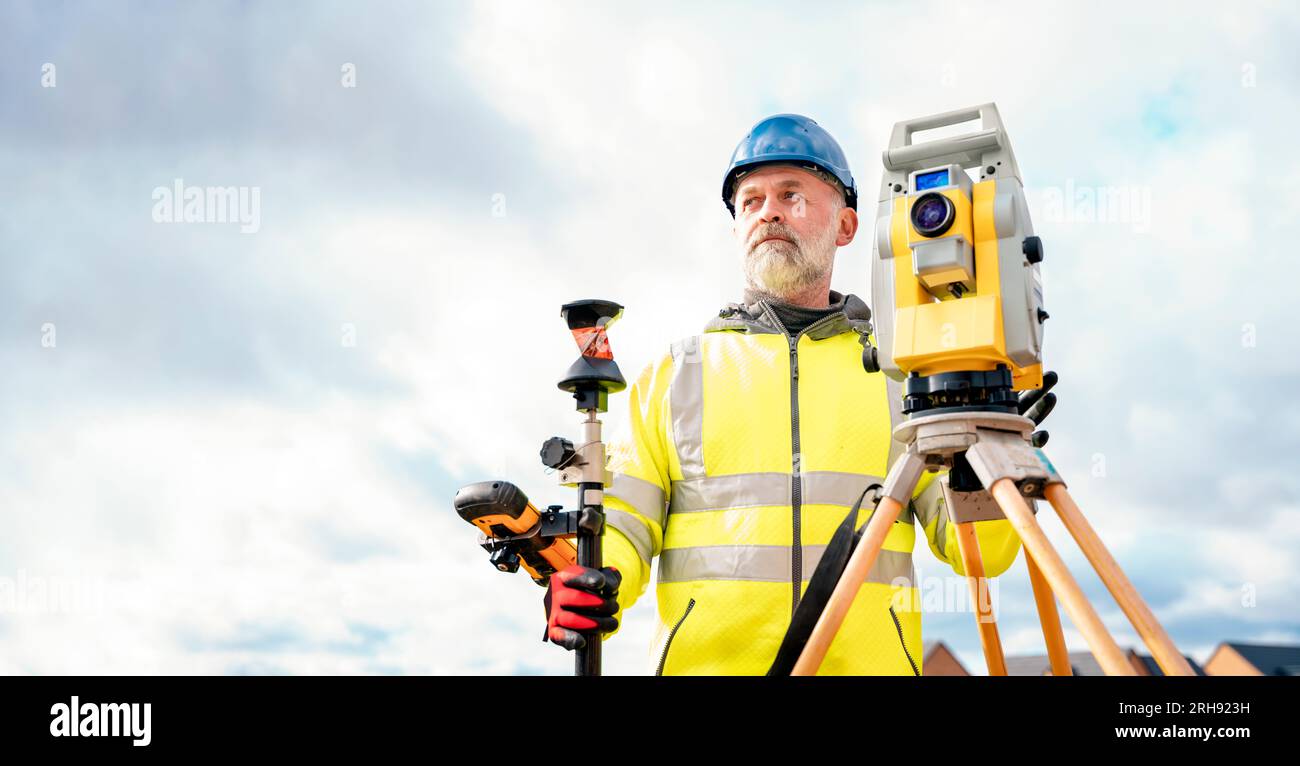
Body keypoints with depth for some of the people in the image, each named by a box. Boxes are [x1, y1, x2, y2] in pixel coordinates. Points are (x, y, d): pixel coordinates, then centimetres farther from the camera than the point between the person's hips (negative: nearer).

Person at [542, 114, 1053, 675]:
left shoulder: (899, 374, 16)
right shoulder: (675, 373, 16)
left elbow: (974, 549, 10)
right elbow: (621, 523, 10)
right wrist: (591, 584, -10)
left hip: (871, 660, 0)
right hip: (705, 660, 0)